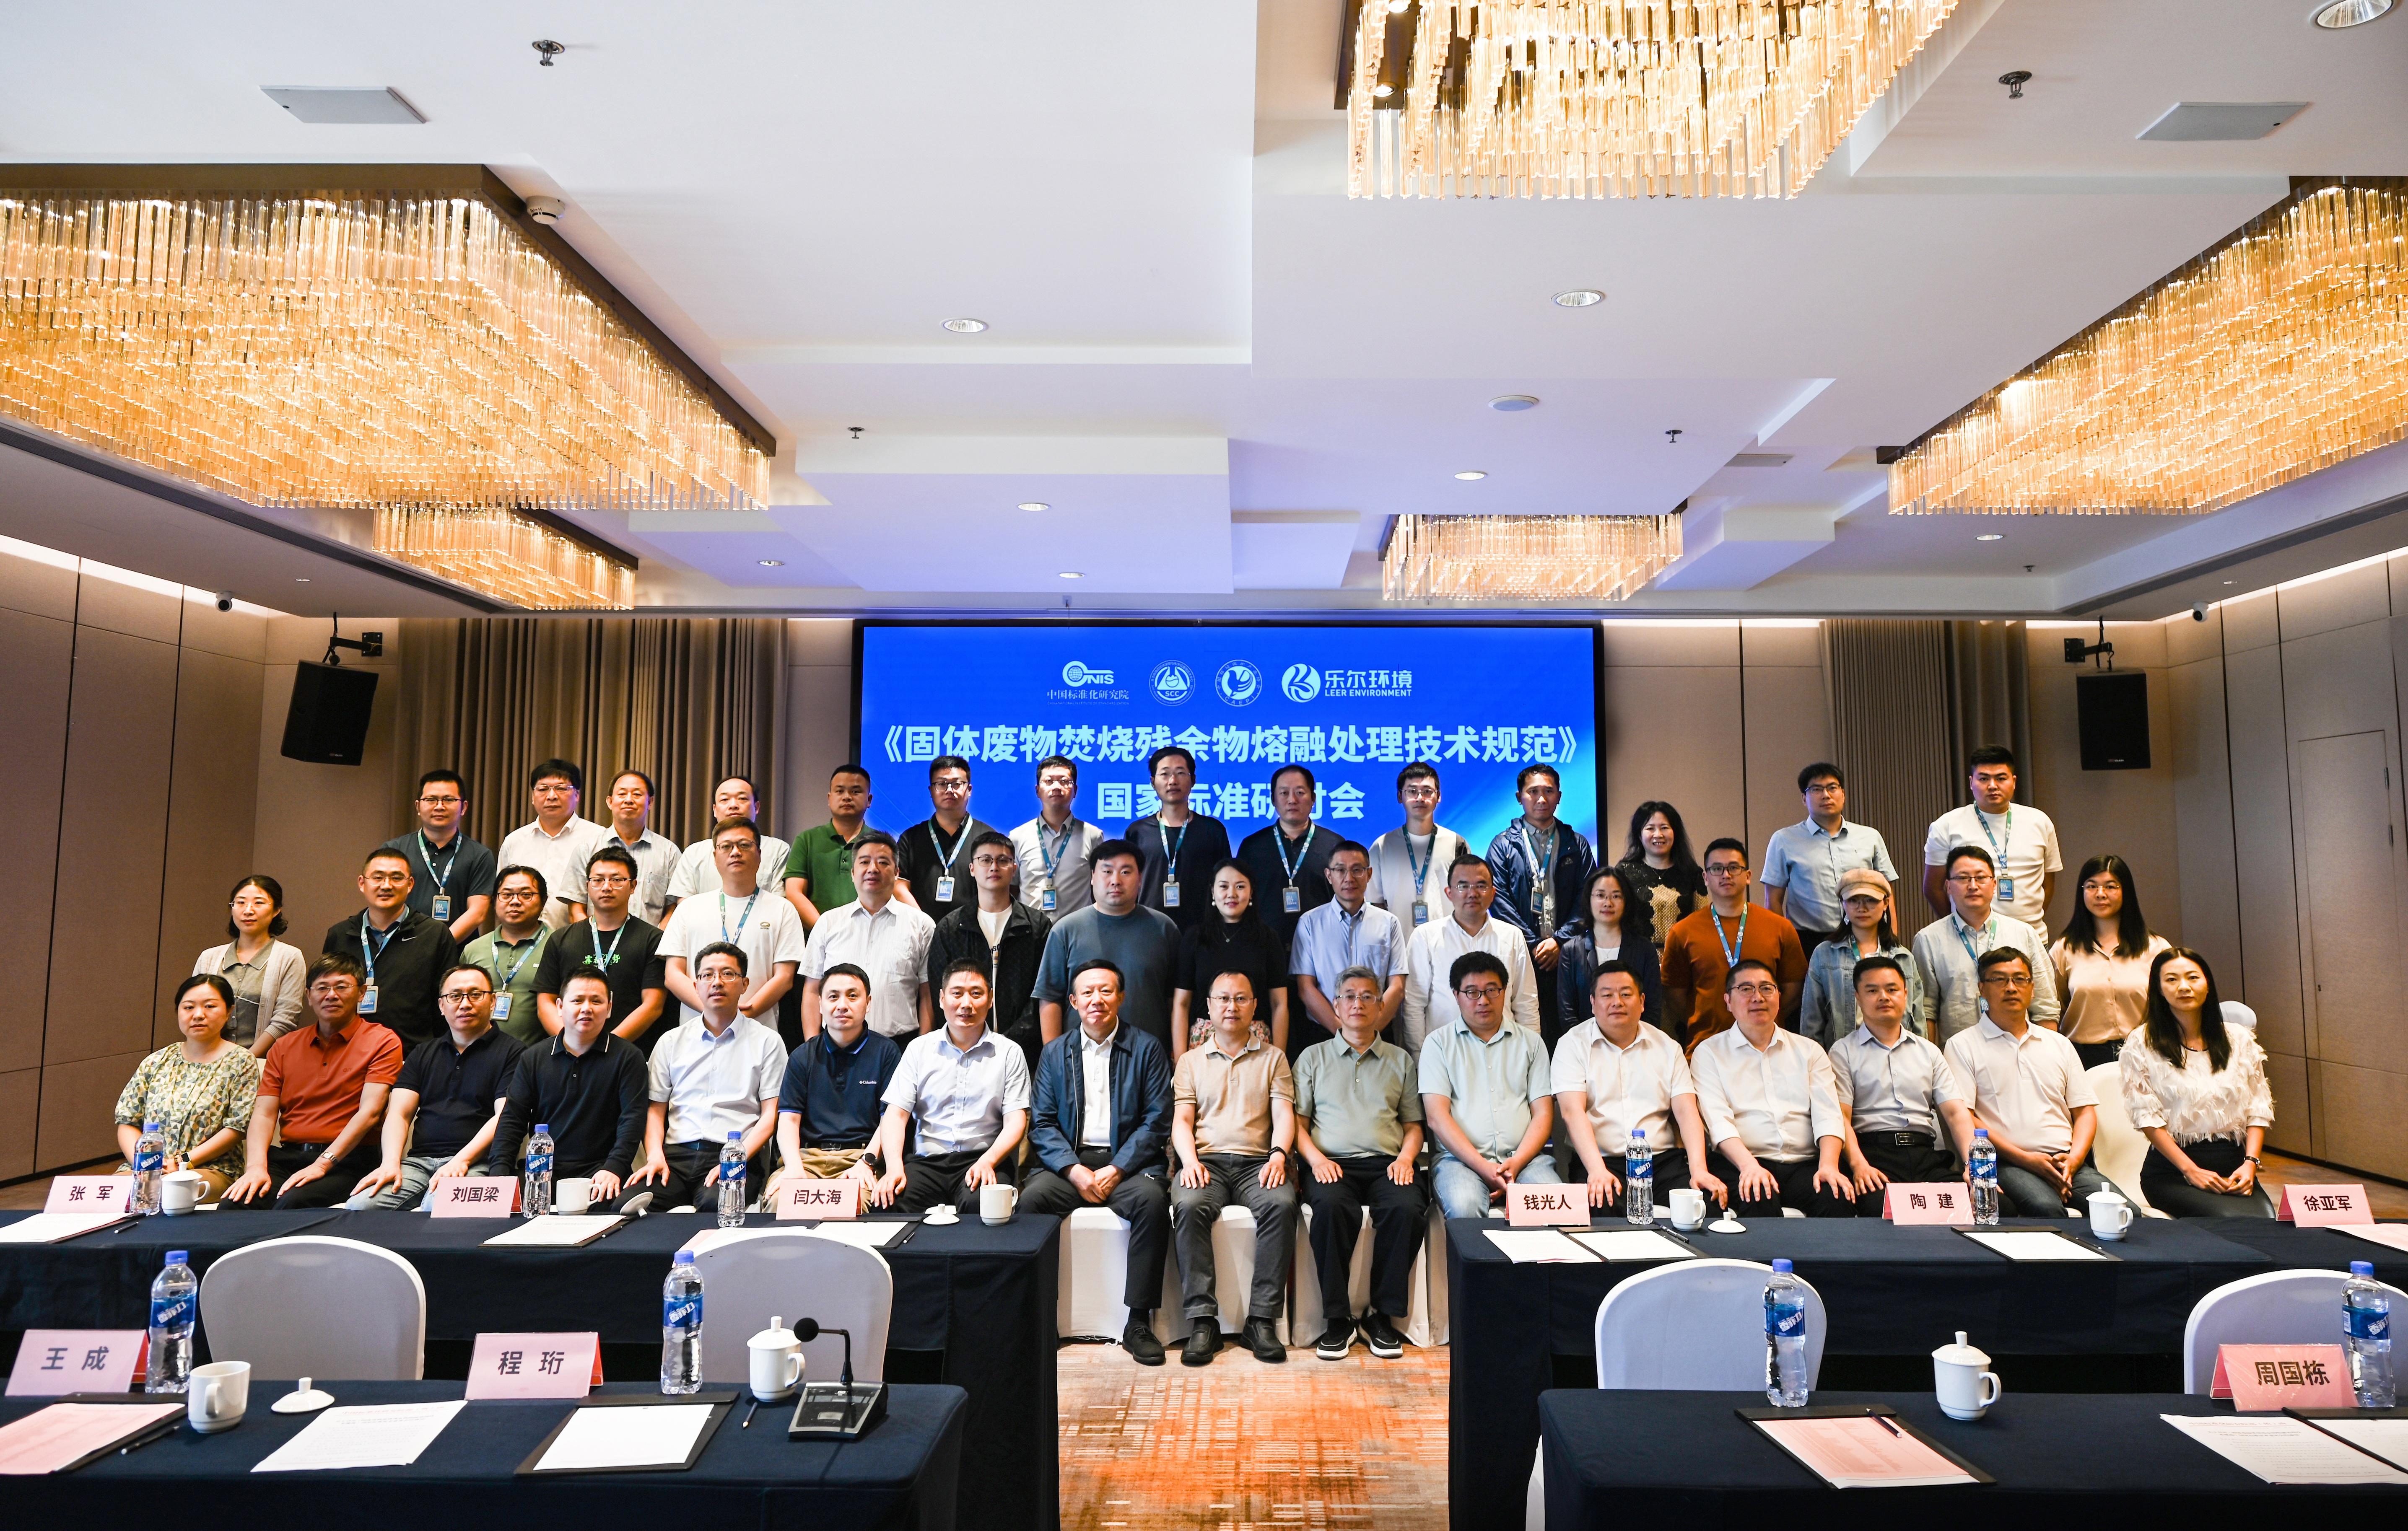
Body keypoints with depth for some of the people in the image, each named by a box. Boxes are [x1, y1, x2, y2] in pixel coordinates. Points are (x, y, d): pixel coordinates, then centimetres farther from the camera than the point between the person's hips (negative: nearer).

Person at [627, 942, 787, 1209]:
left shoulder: (767, 1042, 10)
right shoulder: (672, 1042, 20)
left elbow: (770, 1116, 3)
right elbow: (655, 1109, 16)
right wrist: (655, 1156, -5)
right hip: (677, 1154, 3)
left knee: (715, 1205, -37)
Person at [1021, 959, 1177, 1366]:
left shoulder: (1147, 1049, 6)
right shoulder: (1055, 1052, 13)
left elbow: (1157, 1120, -1)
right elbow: (1042, 1123, 5)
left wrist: (1116, 1170, -14)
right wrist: (1074, 1170, -11)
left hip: (1127, 1162, -2)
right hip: (1070, 1162, 2)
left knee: (1153, 1200, -32)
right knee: (1031, 1199, -27)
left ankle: (1139, 1321, -22)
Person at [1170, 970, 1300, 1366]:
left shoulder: (1273, 1058, 18)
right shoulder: (1191, 1060, 19)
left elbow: (1284, 1115, 6)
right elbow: (1181, 1119, 9)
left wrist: (1278, 1154, -14)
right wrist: (1190, 1160, -11)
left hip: (1258, 1161, 0)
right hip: (1206, 1159, 0)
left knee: (1282, 1204, -33)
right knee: (1188, 1206, -33)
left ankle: (1263, 1319, -25)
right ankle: (1202, 1320, -27)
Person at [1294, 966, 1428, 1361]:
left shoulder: (1401, 1060, 22)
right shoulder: (1314, 1057, 18)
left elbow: (1414, 1124, 19)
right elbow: (1297, 1122, 12)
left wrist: (1406, 1157, -2)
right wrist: (1316, 1158, -7)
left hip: (1386, 1163, 1)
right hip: (1331, 1163, -1)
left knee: (1408, 1209, -32)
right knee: (1331, 1207, -36)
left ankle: (1382, 1315, -17)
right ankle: (1338, 1319, -22)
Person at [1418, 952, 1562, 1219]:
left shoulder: (1531, 1042, 18)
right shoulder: (1438, 1043, 10)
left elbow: (1543, 1113, 11)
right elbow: (1437, 1116, 0)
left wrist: (1517, 1163, -8)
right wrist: (1483, 1167, -13)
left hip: (1525, 1156, 2)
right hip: (1461, 1157, -2)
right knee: (1464, 1207, -35)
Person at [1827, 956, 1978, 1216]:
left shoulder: (1929, 1051, 23)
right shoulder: (1844, 1051, 11)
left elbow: (1956, 1112, 12)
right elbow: (1841, 1117, -1)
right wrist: (1859, 1164, -19)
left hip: (1927, 1154, 4)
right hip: (1874, 1151, -4)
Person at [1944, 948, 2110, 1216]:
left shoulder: (2059, 1045, 24)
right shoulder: (1963, 1046, 7)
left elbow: (2085, 1112, 19)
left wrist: (2074, 1159, -2)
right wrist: (2026, 1159, -12)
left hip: (2067, 1162, 4)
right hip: (2007, 1163, -4)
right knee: (2046, 1209, -35)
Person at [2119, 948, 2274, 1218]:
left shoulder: (2239, 1039, 13)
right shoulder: (2142, 1044, 0)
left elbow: (2259, 1108, 10)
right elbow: (2147, 1116, -5)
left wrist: (2249, 1163, -5)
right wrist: (2192, 1171, -13)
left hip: (2234, 1165, 3)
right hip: (2172, 1171, -3)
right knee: (2235, 1218, -30)